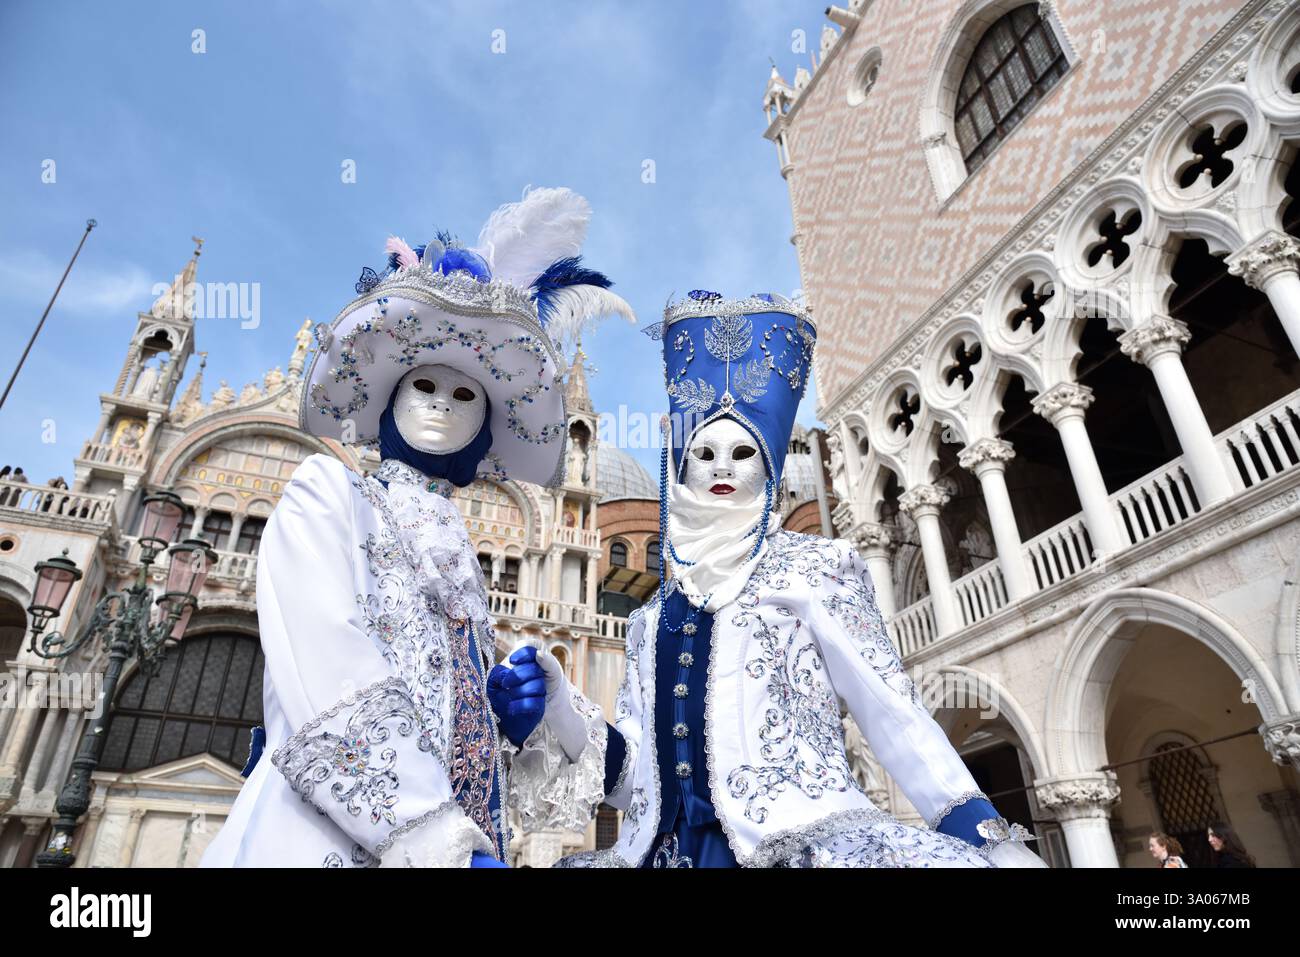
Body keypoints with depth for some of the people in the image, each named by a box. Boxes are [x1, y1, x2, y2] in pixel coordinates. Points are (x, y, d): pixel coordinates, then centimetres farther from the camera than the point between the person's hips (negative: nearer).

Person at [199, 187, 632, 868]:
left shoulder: (460, 565, 18)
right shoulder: (327, 493, 3)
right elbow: (323, 670, -14)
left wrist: (511, 709, -1)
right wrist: (417, 827, -23)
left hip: (453, 834, 5)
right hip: (328, 835, -5)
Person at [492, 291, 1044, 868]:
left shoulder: (814, 567, 6)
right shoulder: (653, 619, 17)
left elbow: (893, 710, 0)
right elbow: (633, 770, 12)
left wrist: (990, 839, -11)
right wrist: (557, 709, -5)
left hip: (804, 836, -4)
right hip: (670, 851, 4)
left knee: (948, 857, -32)